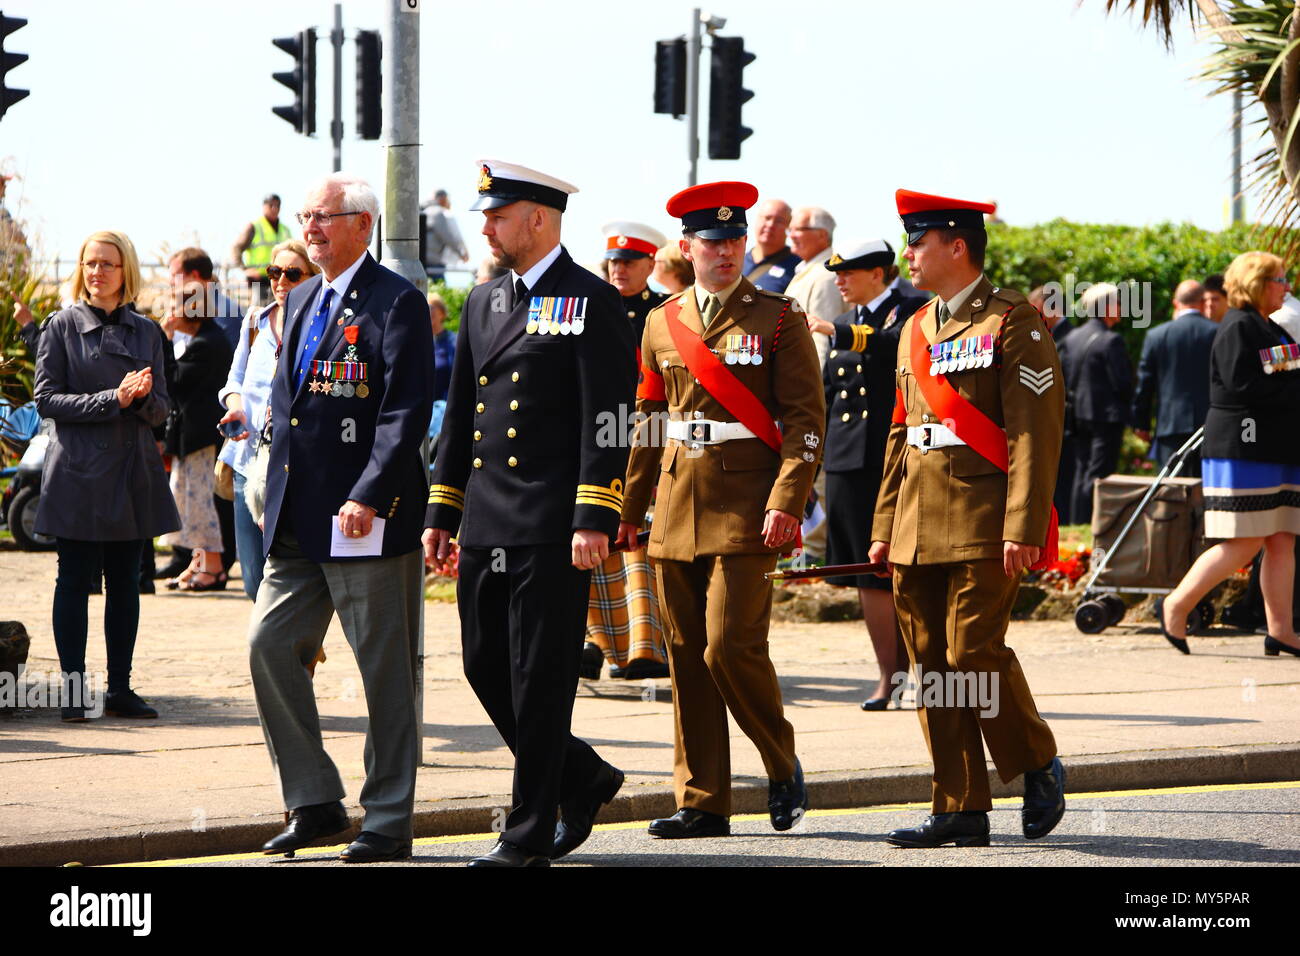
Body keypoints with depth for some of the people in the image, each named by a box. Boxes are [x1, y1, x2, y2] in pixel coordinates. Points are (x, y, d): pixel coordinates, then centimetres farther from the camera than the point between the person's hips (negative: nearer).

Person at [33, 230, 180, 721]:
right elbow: (47, 399, -7)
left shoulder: (145, 332, 9)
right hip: (79, 473, -3)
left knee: (125, 583, 6)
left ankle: (120, 689, 12)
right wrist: (113, 399, -16)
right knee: (75, 580, -1)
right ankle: (72, 689, 4)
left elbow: (161, 408, 10)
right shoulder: (62, 327, 0)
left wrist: (143, 398, -14)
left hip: (132, 473, 3)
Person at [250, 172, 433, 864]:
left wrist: (369, 496, -23)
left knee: (385, 672, -1)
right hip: (298, 520, 8)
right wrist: (275, 496, 17)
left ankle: (388, 823, 6)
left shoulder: (396, 303, -8)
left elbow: (407, 412, -15)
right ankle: (314, 802, 13)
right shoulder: (299, 302, 17)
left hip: (367, 518, -8)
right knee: (270, 646, 3)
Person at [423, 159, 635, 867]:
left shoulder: (592, 303, -6)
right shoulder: (483, 303, 16)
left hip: (552, 528, -8)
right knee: (485, 667, 9)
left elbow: (607, 421, -11)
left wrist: (593, 521, -18)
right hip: (485, 527, 8)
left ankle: (530, 834, 4)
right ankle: (583, 780, 27)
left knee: (540, 680, -3)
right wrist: (441, 514, 15)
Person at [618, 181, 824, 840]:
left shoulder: (779, 319, 0)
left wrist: (787, 502, -16)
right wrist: (630, 508, 16)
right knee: (687, 659, 4)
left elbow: (805, 417, -5)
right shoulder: (663, 323, 13)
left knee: (731, 648, -13)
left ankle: (783, 767, 11)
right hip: (677, 507, 5)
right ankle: (702, 803, 10)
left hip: (746, 507, -5)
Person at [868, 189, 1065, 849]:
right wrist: (884, 527, 16)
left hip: (983, 527, -7)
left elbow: (1035, 431, -11)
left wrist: (1022, 529, -18)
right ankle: (960, 811, 8)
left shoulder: (1012, 322, -6)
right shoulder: (915, 331, 18)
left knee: (973, 654, -12)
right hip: (918, 533, 7)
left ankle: (1038, 766, 11)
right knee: (932, 667, 4)